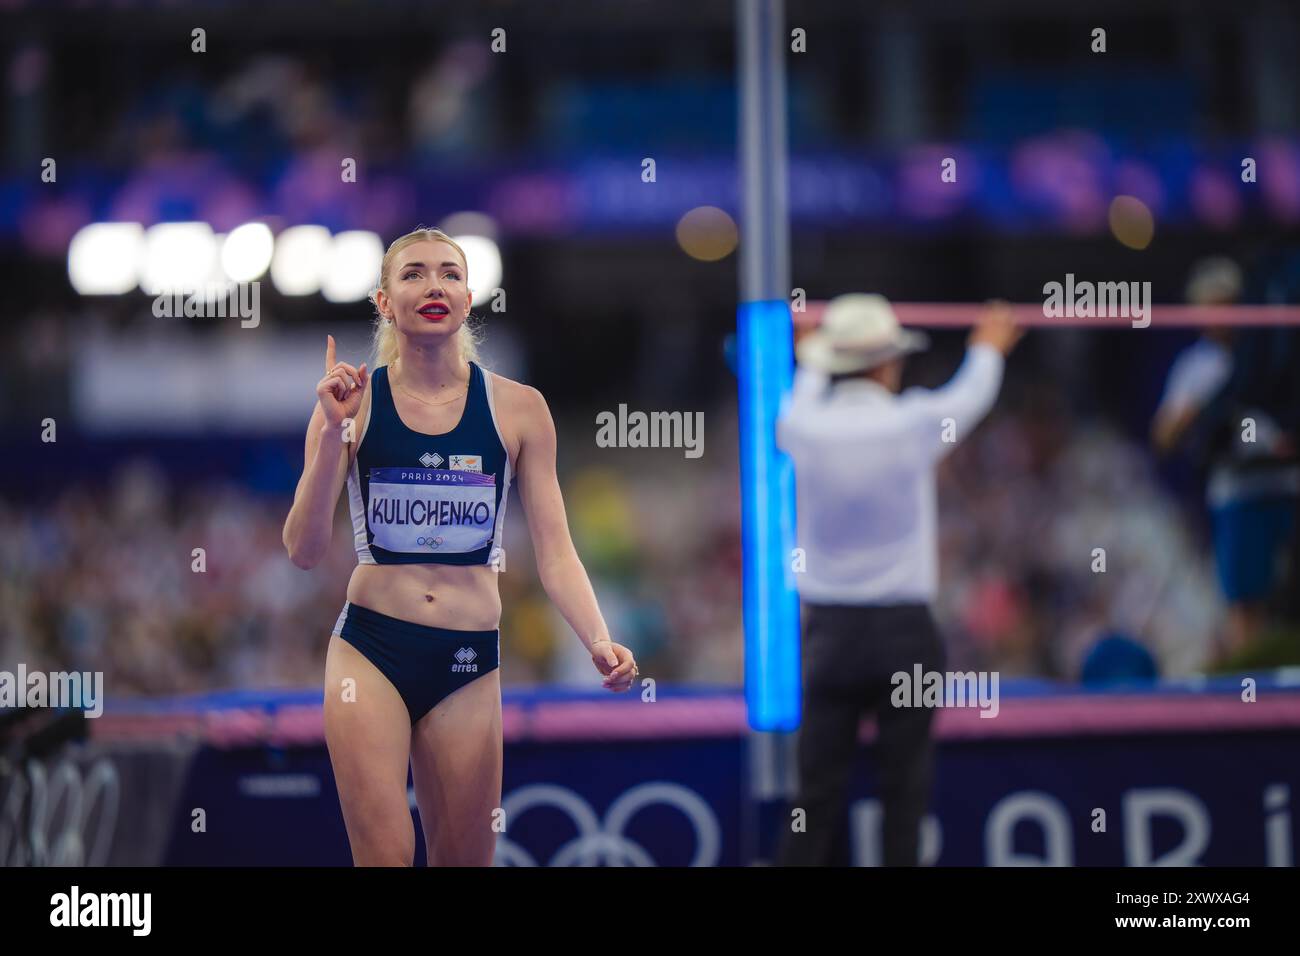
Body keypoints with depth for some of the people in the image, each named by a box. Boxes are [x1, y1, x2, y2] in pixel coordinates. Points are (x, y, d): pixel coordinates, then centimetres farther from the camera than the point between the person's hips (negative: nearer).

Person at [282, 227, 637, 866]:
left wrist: (598, 641, -14)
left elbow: (554, 553, 2)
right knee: (384, 856, -11)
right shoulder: (353, 402, 0)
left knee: (465, 860, 8)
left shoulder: (517, 408, 3)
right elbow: (303, 551, -5)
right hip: (371, 650, -2)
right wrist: (333, 433, -14)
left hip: (469, 666, 2)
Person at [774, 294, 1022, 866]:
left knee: (818, 795, 2)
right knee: (904, 795, 4)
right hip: (905, 632, -2)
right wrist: (988, 349, 37)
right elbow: (971, 395, 14)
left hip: (829, 631, 2)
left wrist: (812, 360, 46)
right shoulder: (911, 424, -7)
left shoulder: (804, 429, -2)